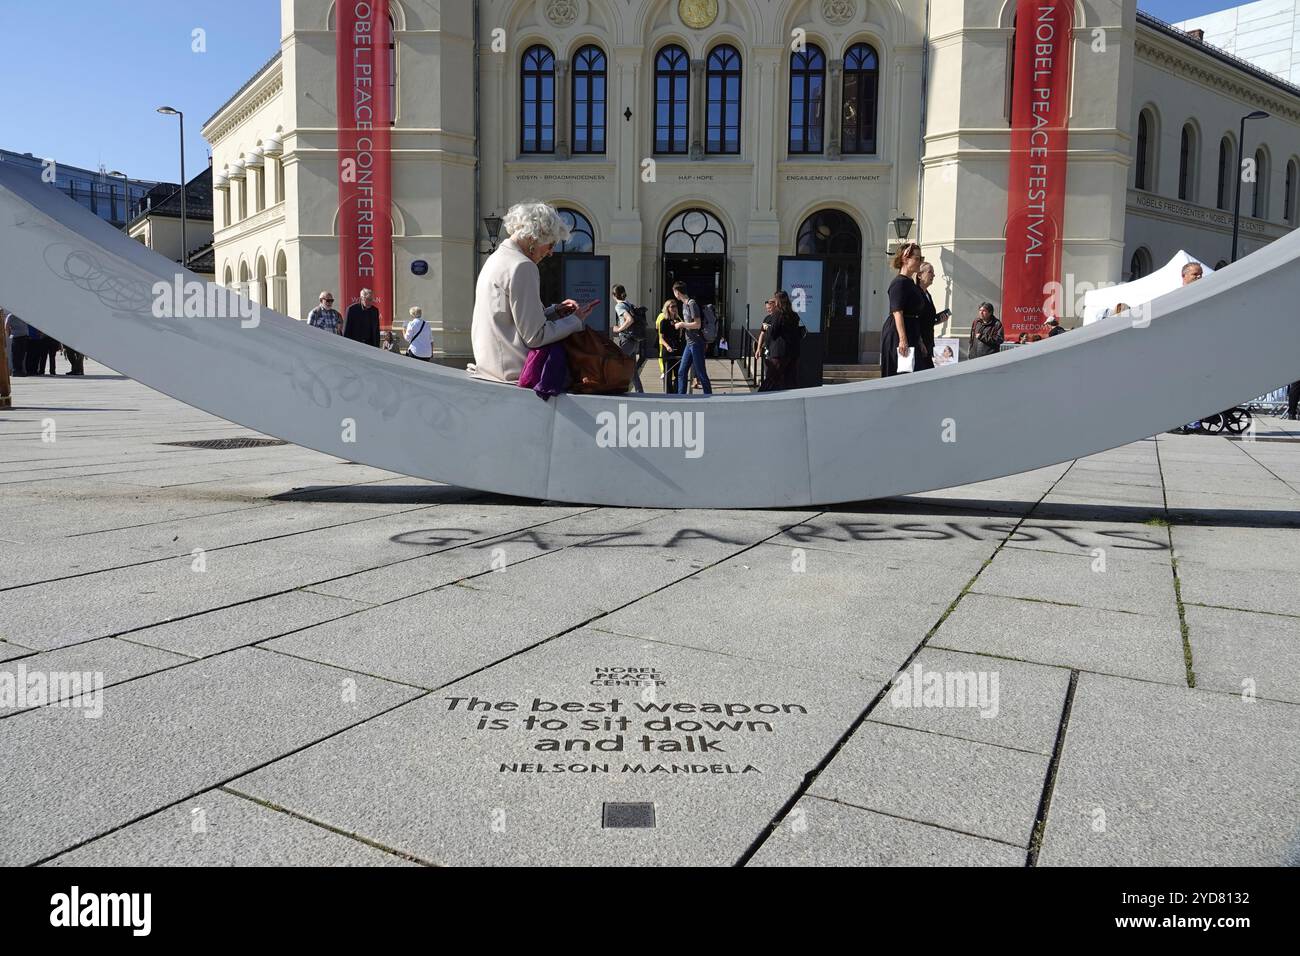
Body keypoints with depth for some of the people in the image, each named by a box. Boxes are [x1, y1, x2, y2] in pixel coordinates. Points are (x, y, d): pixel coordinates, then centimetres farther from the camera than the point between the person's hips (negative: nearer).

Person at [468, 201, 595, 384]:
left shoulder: (495, 258, 15)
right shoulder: (522, 267, -15)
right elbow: (535, 337, -18)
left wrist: (554, 311, 14)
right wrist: (576, 320, -6)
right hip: (514, 368, -10)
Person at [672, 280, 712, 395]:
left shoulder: (692, 304, -15)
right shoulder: (684, 304, 13)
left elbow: (697, 324, -20)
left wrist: (682, 324, -11)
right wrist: (679, 324, 16)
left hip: (696, 343, -9)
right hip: (689, 343, 9)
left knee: (701, 373, -3)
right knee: (681, 372, 9)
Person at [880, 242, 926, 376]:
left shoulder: (911, 283, 18)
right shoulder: (899, 283, -12)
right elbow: (897, 312, -21)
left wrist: (919, 340, 24)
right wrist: (903, 340, -28)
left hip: (911, 335, 10)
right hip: (897, 336, -10)